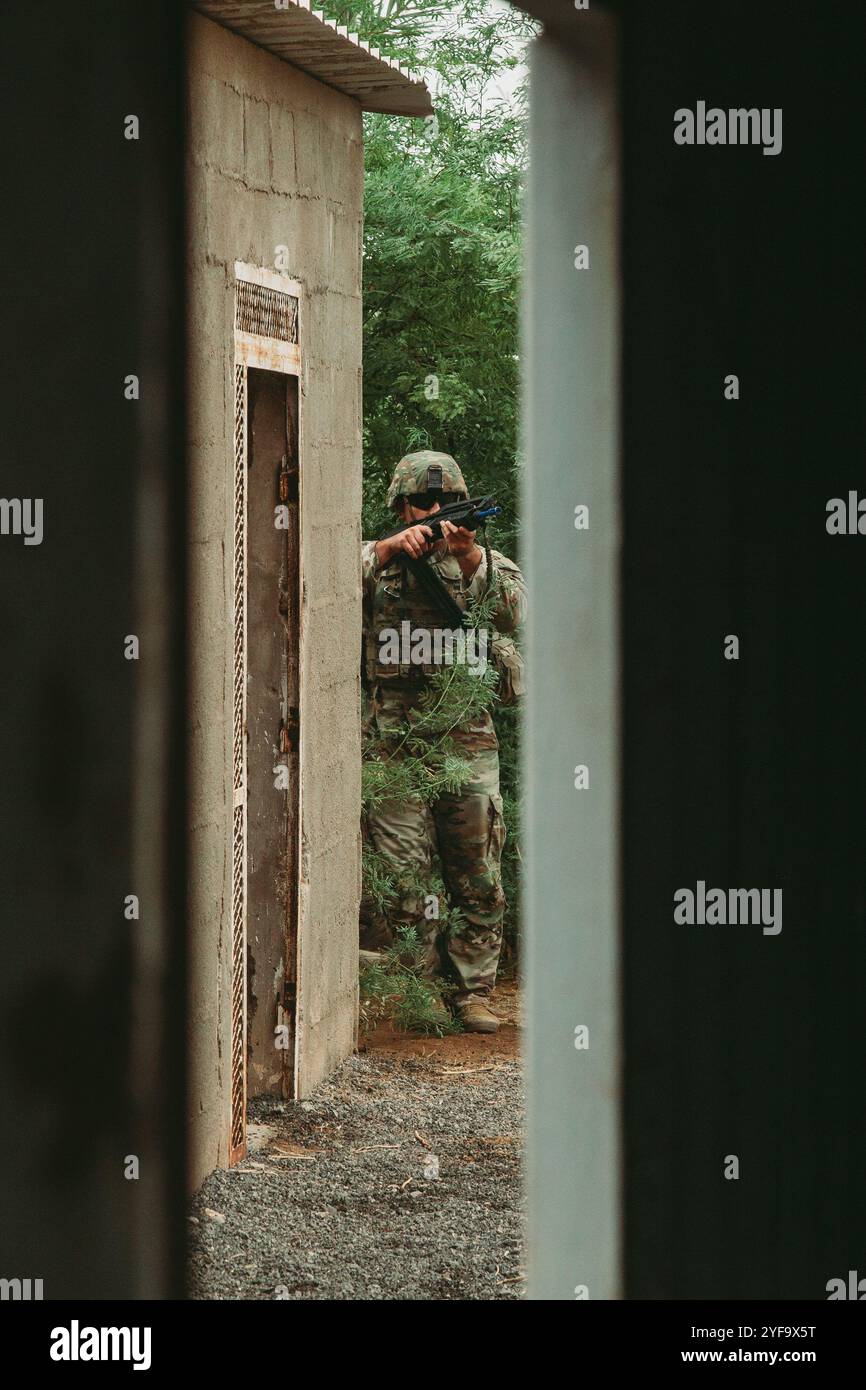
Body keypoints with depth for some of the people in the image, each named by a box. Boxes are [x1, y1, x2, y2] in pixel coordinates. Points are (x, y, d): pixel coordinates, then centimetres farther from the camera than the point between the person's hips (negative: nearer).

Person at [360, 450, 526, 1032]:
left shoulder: (485, 561, 11)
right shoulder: (377, 559, 10)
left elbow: (513, 611, -9)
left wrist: (469, 557, -24)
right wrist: (389, 549, -21)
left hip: (469, 736, 1)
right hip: (397, 736, -1)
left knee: (479, 878, 3)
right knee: (404, 875, -3)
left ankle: (473, 988, 12)